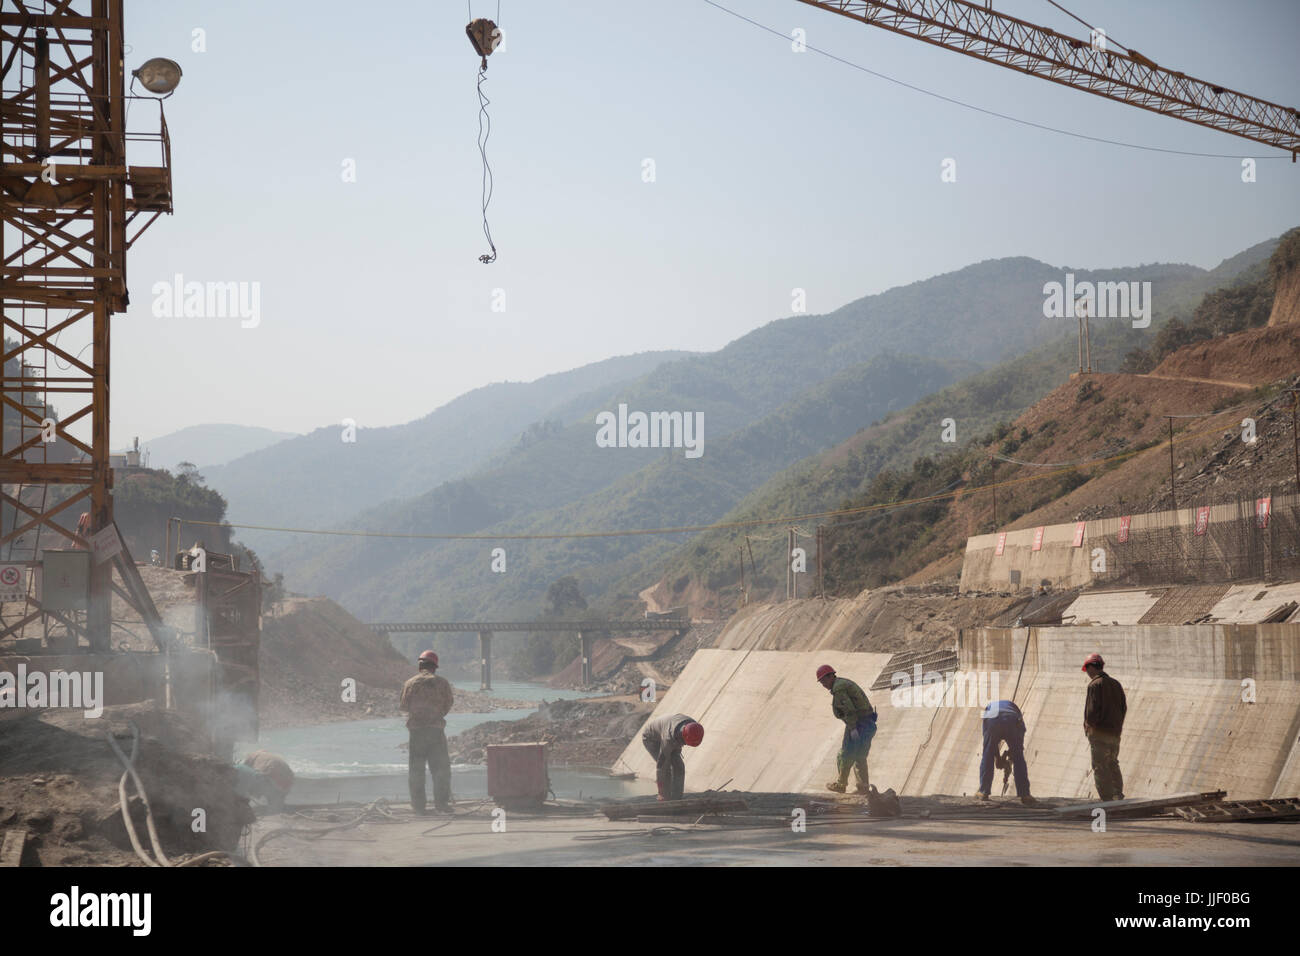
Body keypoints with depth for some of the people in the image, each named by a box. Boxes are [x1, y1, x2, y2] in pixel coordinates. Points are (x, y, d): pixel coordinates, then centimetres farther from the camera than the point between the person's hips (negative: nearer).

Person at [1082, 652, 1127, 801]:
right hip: (1115, 732, 8)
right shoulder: (1115, 683, 11)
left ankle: (1107, 798, -5)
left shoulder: (1095, 684, -13)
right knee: (1113, 764, 21)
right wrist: (1117, 725, 17)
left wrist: (1089, 726, -5)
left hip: (1099, 733, -8)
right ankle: (1118, 795, 26)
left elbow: (1093, 709, -19)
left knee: (1100, 767, -3)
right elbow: (1124, 707, 13)